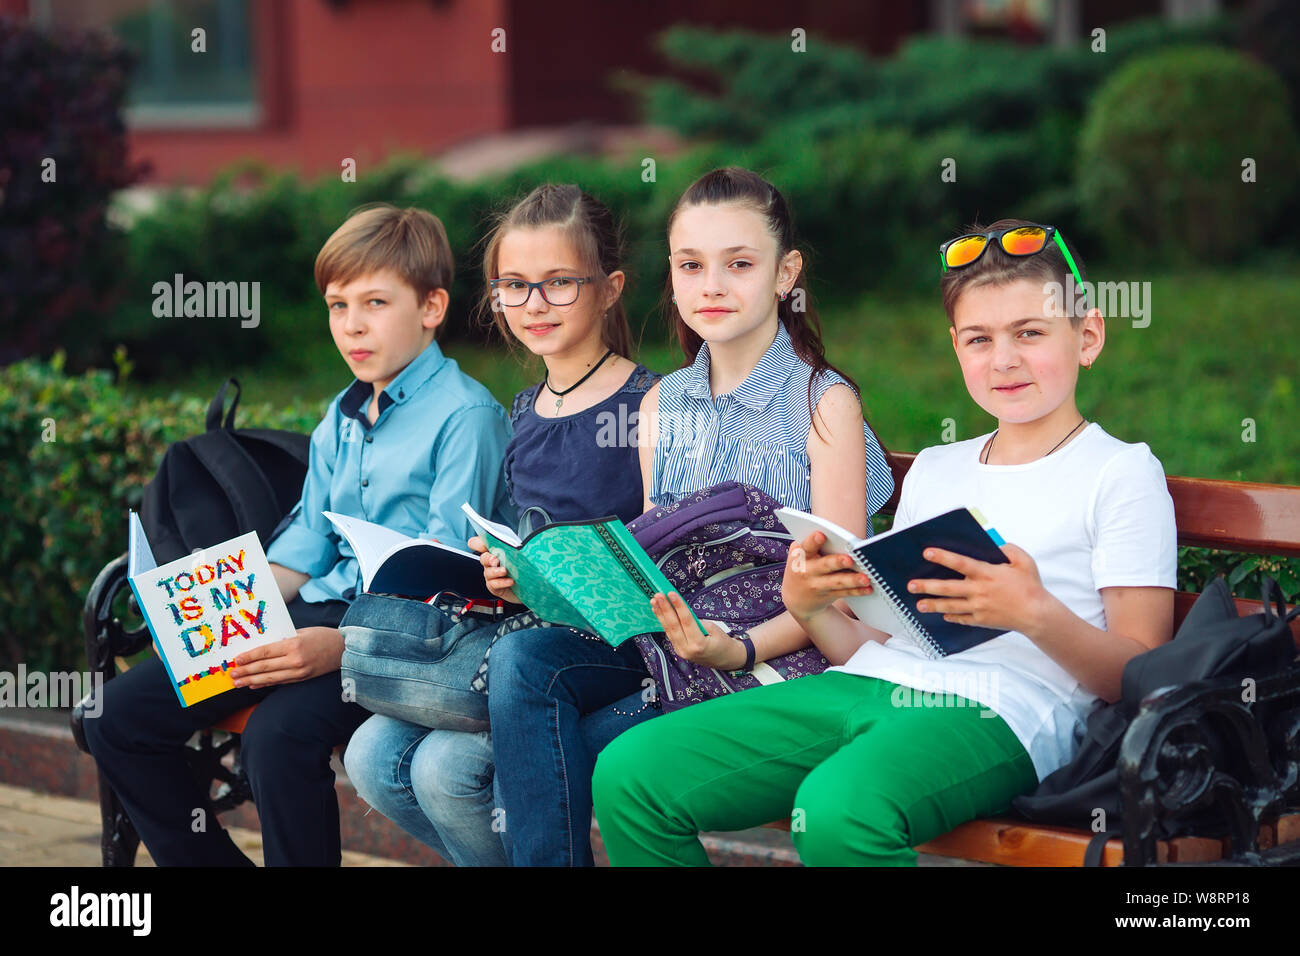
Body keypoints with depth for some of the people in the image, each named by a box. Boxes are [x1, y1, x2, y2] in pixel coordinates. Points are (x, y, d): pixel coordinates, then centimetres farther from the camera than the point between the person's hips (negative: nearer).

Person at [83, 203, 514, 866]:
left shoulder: (465, 416, -9)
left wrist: (345, 644, -26)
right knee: (120, 716, -2)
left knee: (279, 734, -37)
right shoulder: (340, 419, 17)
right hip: (318, 610, 8)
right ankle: (207, 858, 8)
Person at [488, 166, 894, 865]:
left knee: (591, 752, -24)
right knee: (519, 660, -22)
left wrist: (742, 649, -26)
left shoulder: (824, 402, -4)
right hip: (661, 640, 6)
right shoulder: (662, 405, 14)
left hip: (773, 653, -5)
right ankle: (547, 859, -15)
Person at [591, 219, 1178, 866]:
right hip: (868, 687, 7)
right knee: (628, 772, -13)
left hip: (998, 712, -6)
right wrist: (808, 608, 2)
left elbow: (1142, 678, -1)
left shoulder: (1121, 472, 7)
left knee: (837, 809, -40)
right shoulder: (932, 470, 26)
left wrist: (1038, 616, -18)